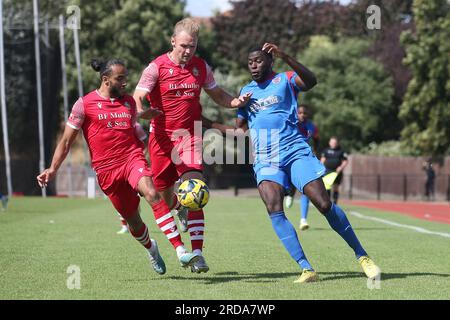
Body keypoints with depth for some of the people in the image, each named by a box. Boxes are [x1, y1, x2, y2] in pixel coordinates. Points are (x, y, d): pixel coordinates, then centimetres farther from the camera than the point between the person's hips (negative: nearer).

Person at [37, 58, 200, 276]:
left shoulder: (129, 102, 12)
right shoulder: (85, 104, 0)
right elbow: (66, 141, 4)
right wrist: (53, 169, -5)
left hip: (133, 158, 1)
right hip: (107, 169, -1)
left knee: (151, 193, -28)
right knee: (132, 219, 5)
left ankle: (181, 251, -36)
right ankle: (150, 248, 40)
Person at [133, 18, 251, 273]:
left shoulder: (201, 67, 4)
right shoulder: (157, 67, -7)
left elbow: (217, 94, 19)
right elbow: (138, 97, -14)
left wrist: (234, 102, -3)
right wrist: (142, 111, -38)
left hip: (189, 136, 1)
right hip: (161, 136, -1)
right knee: (163, 195, 10)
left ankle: (198, 253, -18)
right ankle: (180, 209, 50)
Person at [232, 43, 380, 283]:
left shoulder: (285, 80, 3)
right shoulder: (246, 91, 18)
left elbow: (311, 81, -21)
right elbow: (240, 128, 29)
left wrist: (284, 57, -32)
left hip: (295, 152, -3)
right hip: (265, 161, 4)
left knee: (324, 204, -11)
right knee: (274, 210, -21)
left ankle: (361, 256, 7)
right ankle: (306, 270, -22)